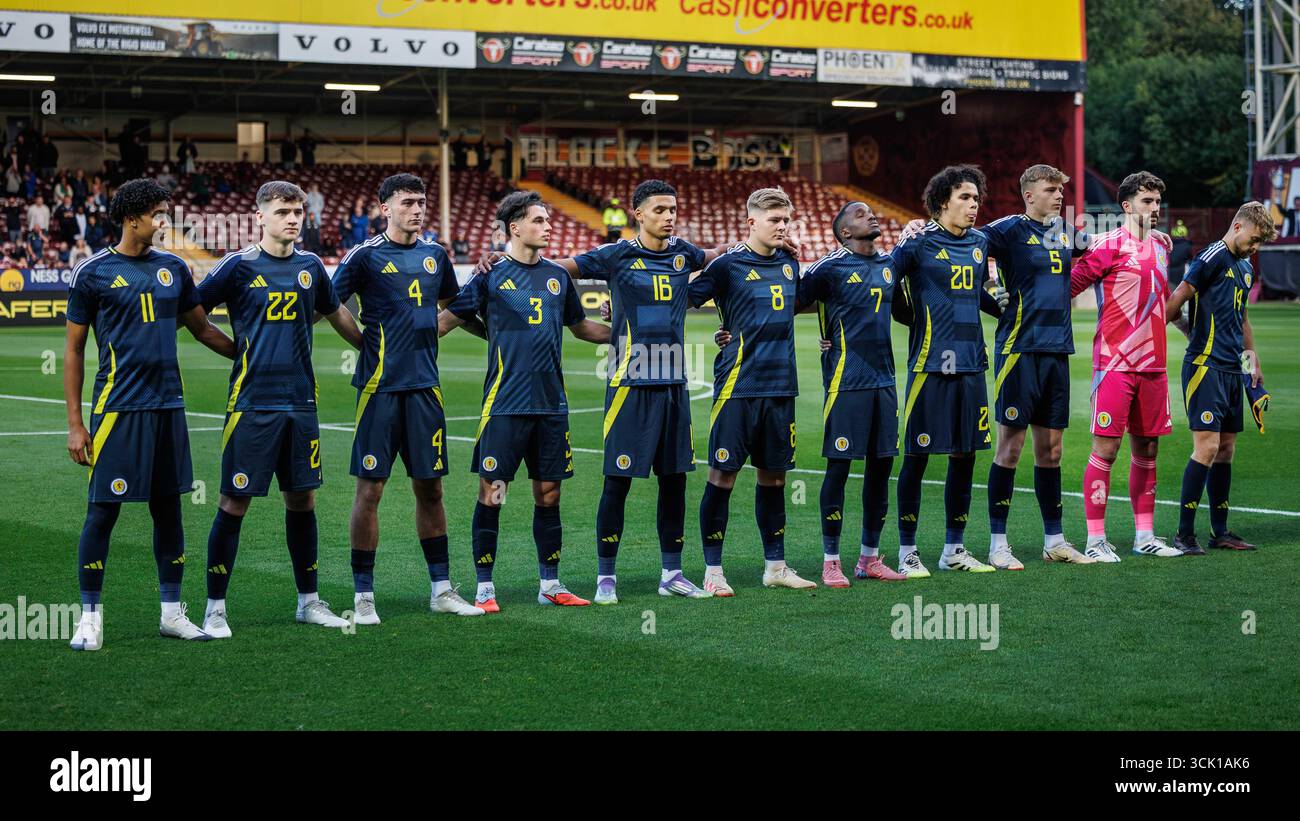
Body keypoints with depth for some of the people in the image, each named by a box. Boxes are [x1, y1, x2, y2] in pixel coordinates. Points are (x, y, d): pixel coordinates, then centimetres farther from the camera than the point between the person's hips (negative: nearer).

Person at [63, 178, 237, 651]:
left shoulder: (173, 269, 10)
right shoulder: (93, 273, -3)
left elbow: (202, 329, 20)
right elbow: (74, 350, 0)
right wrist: (75, 423, -4)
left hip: (168, 405, 5)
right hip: (118, 407, -5)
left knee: (169, 508, 10)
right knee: (103, 511, -3)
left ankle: (172, 612, 18)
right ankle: (90, 617, 7)